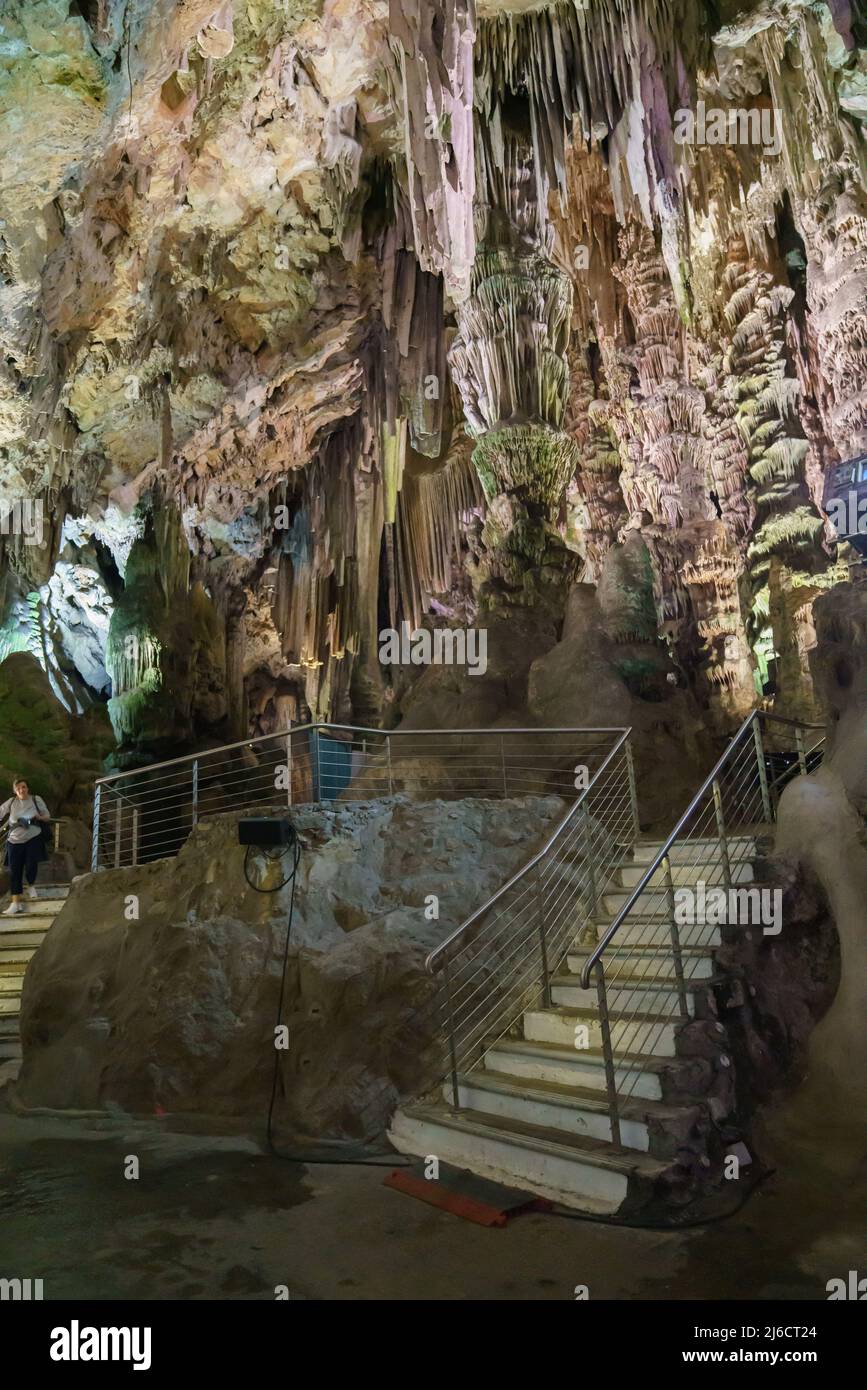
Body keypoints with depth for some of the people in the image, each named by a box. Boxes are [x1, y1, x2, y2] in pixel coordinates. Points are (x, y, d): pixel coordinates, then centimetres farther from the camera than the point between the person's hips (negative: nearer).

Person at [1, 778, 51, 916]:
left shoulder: (36, 800, -1)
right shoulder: (11, 802, 1)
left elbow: (47, 816, 6)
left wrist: (38, 817, -14)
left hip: (33, 838, -1)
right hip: (15, 841, 1)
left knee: (31, 866, -10)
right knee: (14, 871, 0)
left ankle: (31, 886, 25)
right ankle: (16, 902, 8)